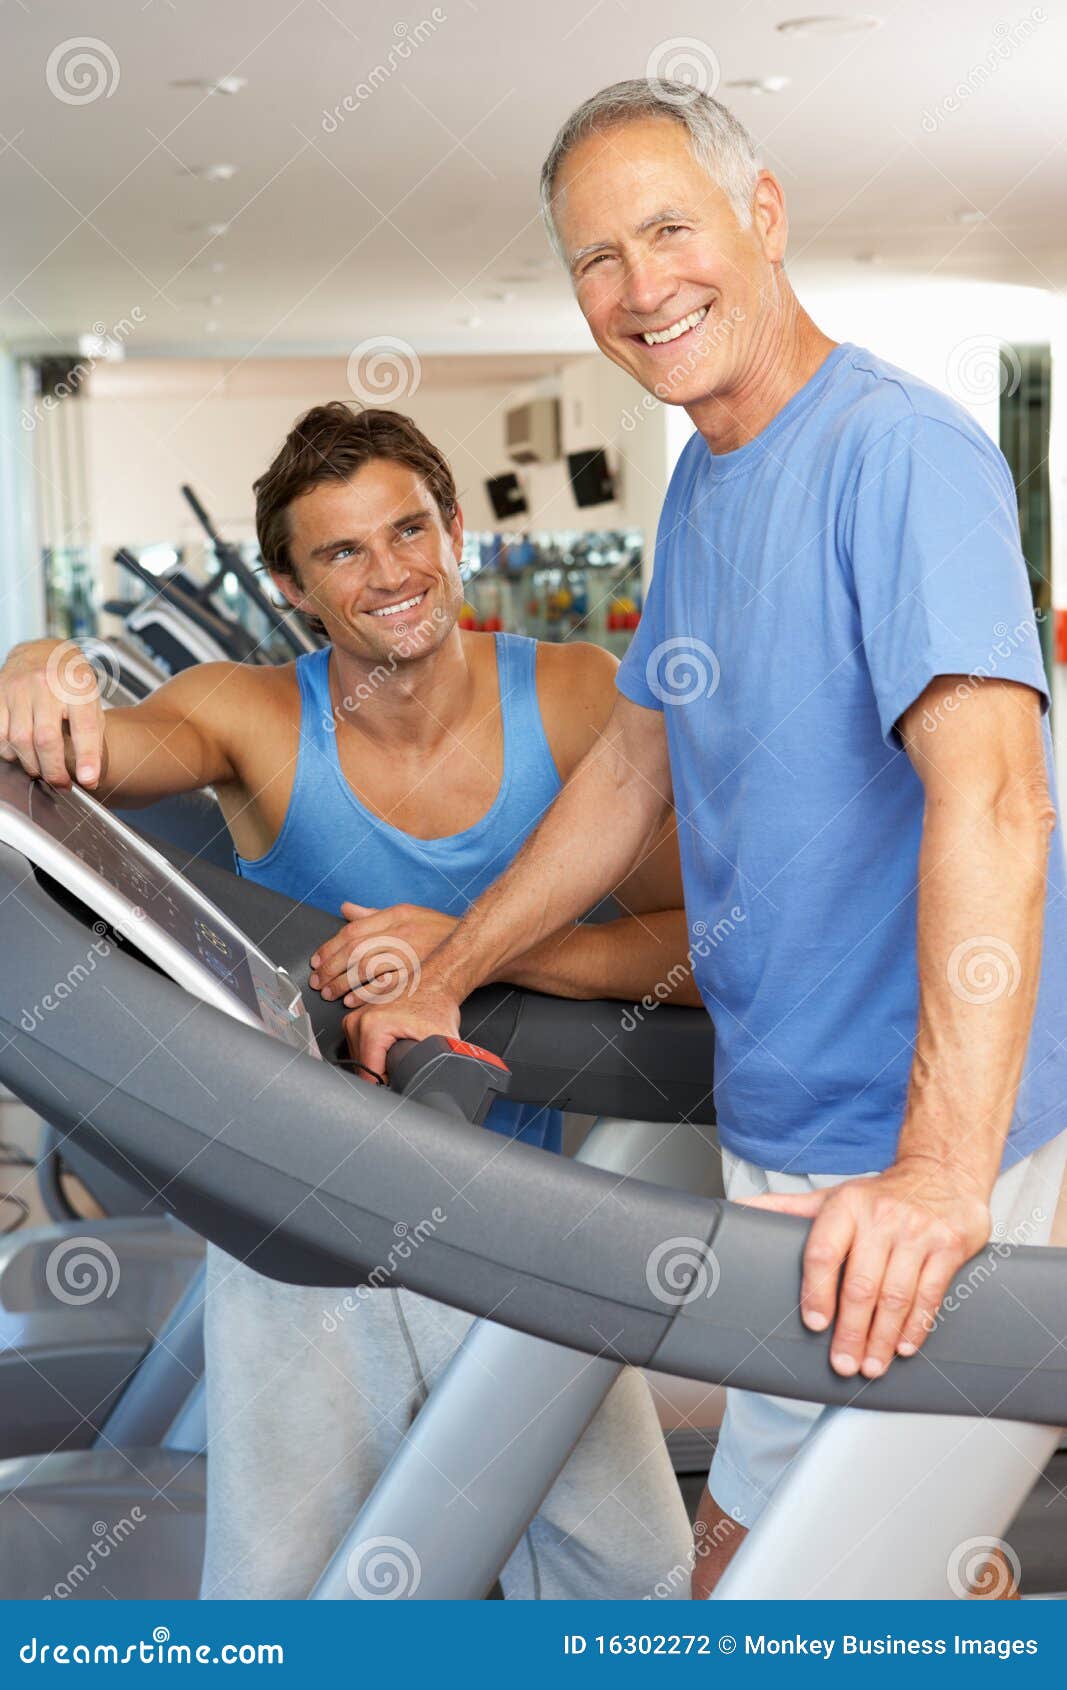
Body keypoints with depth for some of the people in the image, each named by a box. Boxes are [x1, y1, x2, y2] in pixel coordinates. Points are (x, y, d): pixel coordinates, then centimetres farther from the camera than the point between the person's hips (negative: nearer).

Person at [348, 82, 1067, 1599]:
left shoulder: (899, 451, -20)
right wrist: (440, 983, 18)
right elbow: (637, 765, 18)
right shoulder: (703, 477, 10)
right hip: (780, 1116, 8)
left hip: (912, 1147, -8)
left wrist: (942, 1169, -41)